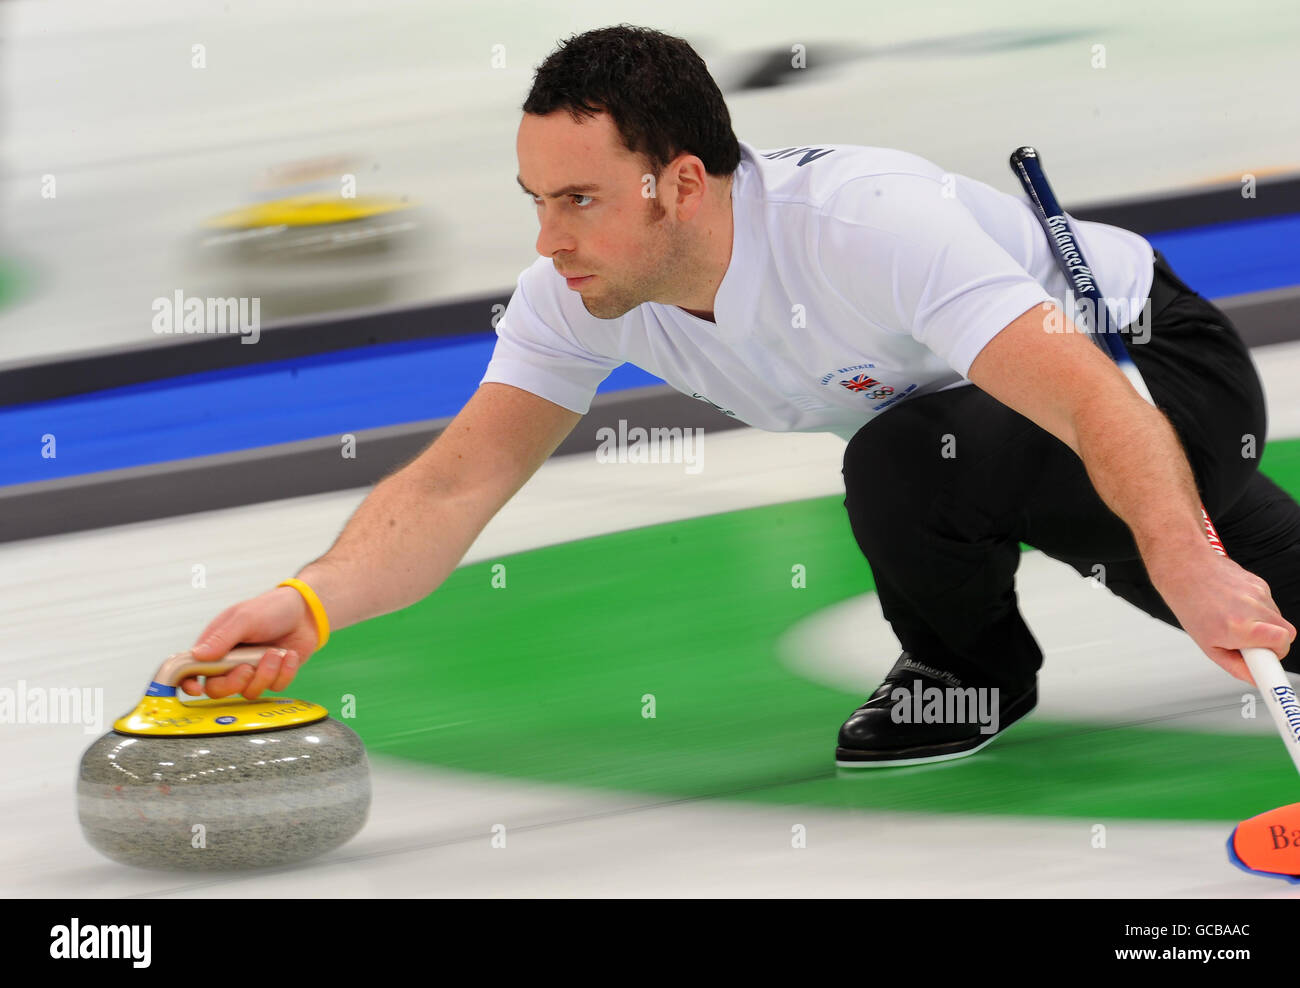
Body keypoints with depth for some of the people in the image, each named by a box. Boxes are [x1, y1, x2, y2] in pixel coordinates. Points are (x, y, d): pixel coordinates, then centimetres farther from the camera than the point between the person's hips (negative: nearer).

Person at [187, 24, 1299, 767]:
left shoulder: (870, 225, -39)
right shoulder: (584, 292, -17)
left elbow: (1095, 401, -48)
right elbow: (456, 484, -23)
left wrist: (1191, 571, -64)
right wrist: (311, 602, -42)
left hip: (1149, 360, -8)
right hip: (963, 394, 8)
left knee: (906, 463, -29)